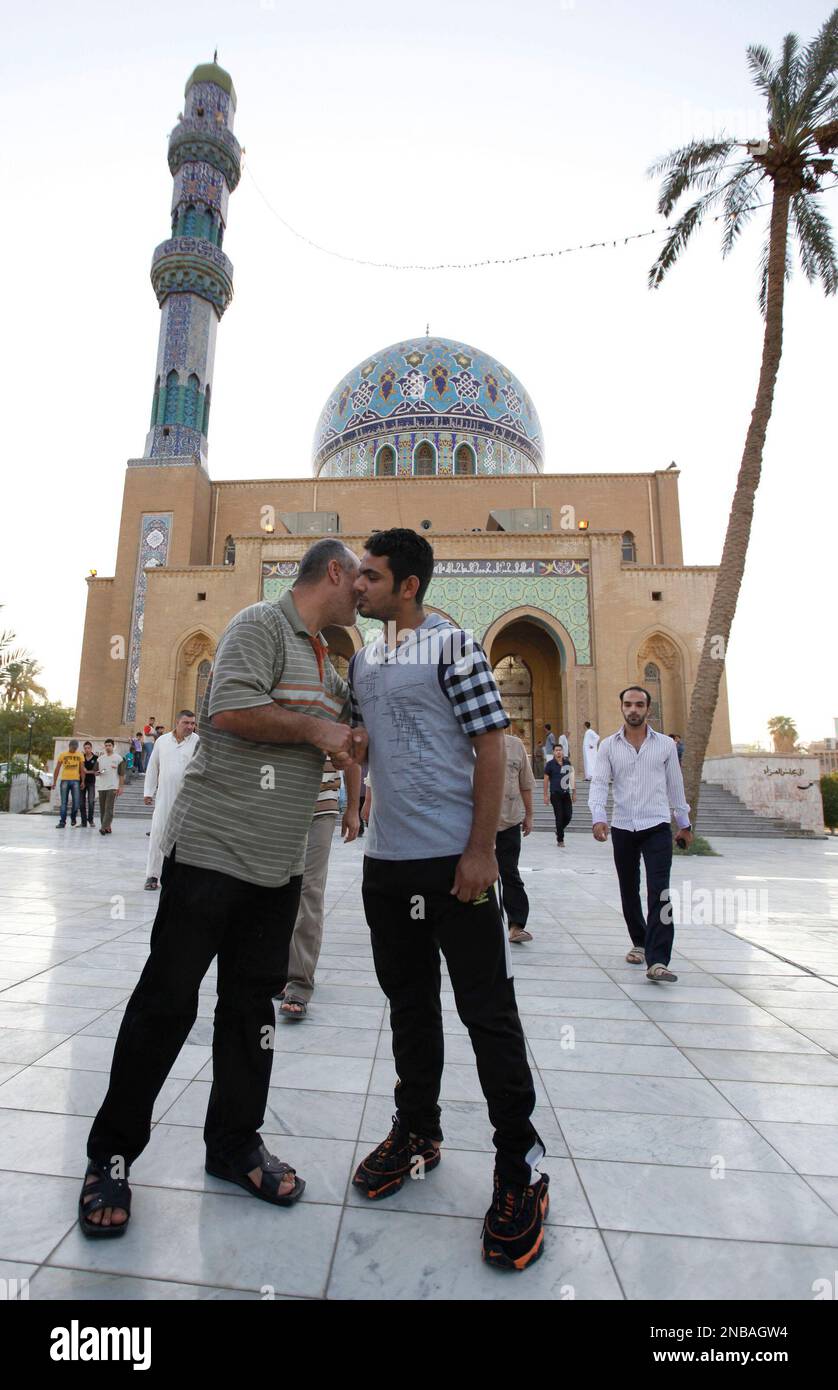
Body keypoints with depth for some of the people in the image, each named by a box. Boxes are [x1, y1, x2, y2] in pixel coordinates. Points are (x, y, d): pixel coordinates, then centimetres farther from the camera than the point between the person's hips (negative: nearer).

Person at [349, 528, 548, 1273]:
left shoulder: (453, 644, -8)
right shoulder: (361, 659, 13)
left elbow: (491, 744, -12)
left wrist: (482, 850, -16)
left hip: (455, 861, -6)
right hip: (386, 861, 7)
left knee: (488, 1011, 4)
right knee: (409, 1001, 19)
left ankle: (520, 1164, 24)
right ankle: (418, 1131, 39)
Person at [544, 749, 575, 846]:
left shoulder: (568, 763, 7)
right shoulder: (550, 764, -3)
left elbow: (572, 778, 12)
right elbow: (546, 780, -1)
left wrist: (574, 793, 9)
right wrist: (546, 795, -4)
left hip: (566, 794, 3)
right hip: (555, 794, -3)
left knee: (568, 816, 0)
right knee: (559, 817, -3)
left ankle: (559, 831, 28)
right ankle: (560, 840, 9)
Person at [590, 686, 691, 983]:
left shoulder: (665, 744, 3)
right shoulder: (608, 746, 2)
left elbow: (675, 786, 10)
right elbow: (599, 784, -5)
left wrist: (685, 824, 16)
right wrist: (598, 817, -21)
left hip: (657, 827, -1)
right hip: (622, 828, 2)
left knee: (659, 893, -12)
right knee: (629, 892, 13)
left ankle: (656, 961, -11)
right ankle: (639, 943, 34)